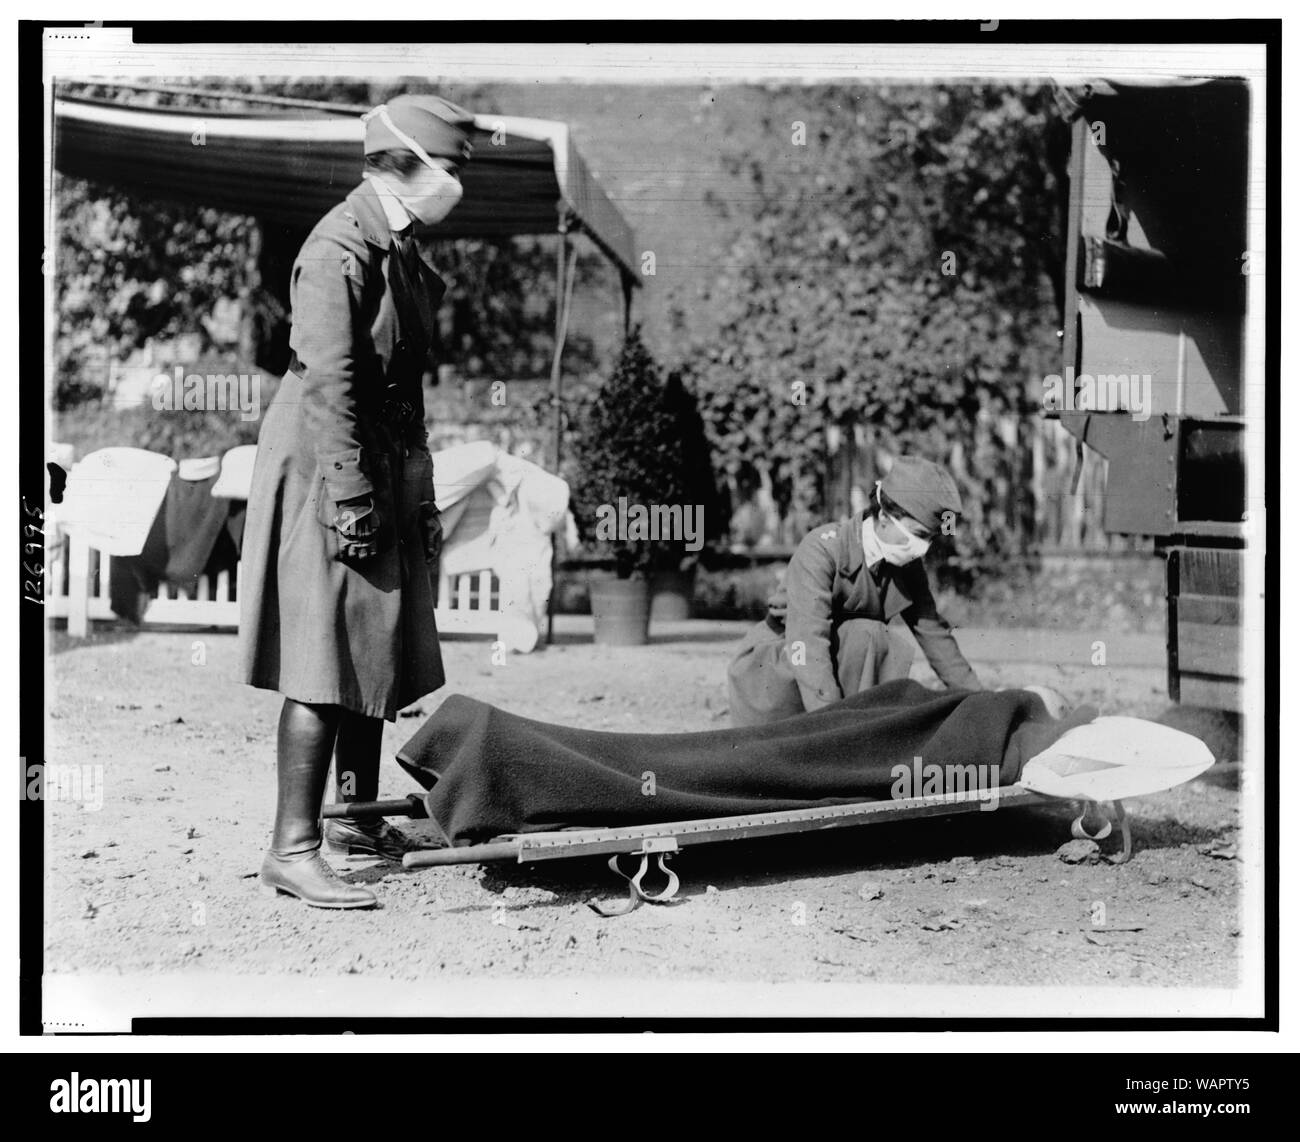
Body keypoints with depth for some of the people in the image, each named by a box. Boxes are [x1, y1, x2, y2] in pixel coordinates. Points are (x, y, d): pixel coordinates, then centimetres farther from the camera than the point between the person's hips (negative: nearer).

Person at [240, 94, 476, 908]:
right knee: (324, 667, -9)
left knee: (379, 658, 14)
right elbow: (328, 383, -20)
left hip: (387, 472, 10)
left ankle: (359, 820, 26)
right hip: (327, 472, -10)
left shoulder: (400, 249, 14)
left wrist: (417, 496, 18)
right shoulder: (341, 250, -15)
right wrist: (350, 501, -22)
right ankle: (294, 849, -5)